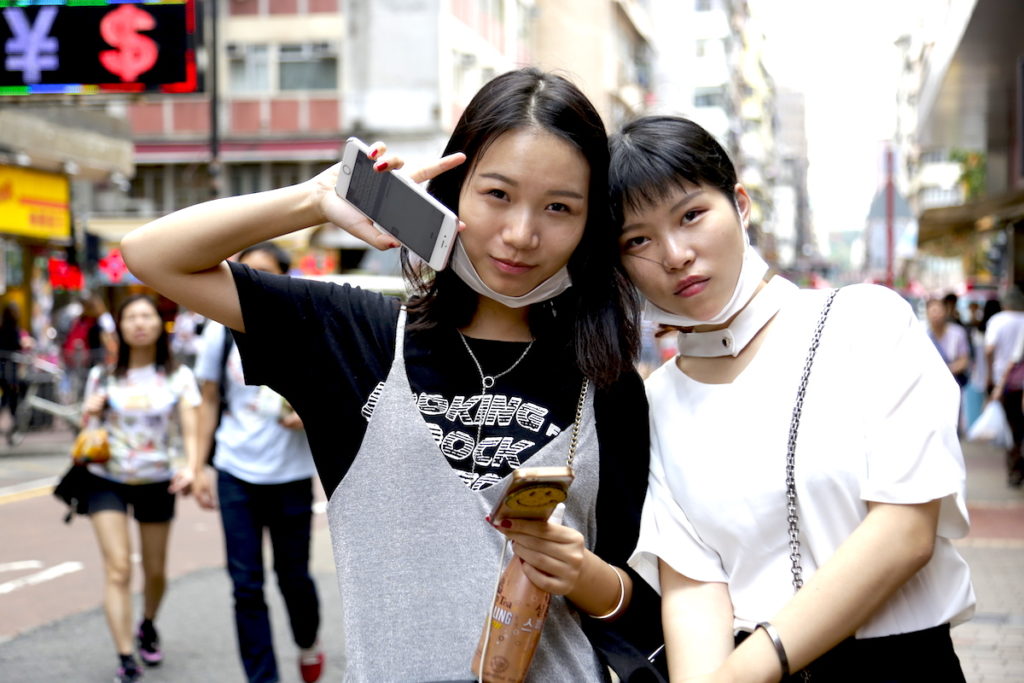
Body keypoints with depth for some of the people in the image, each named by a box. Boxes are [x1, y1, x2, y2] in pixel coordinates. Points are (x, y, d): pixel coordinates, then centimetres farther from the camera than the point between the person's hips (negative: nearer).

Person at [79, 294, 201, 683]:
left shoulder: (178, 377, -2)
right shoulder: (103, 377, 0)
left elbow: (191, 429, -11)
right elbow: (88, 431, 10)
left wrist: (191, 467, -31)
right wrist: (89, 415, -14)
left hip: (157, 483, 1)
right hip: (108, 482, -1)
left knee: (155, 571, 13)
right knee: (118, 569, -13)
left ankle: (148, 628, 43)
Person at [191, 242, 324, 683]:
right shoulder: (222, 331, 0)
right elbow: (210, 402, 9)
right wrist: (199, 467, 6)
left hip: (291, 474, -1)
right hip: (236, 474, 1)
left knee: (293, 575, 10)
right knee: (246, 585, 0)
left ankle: (308, 643, 40)